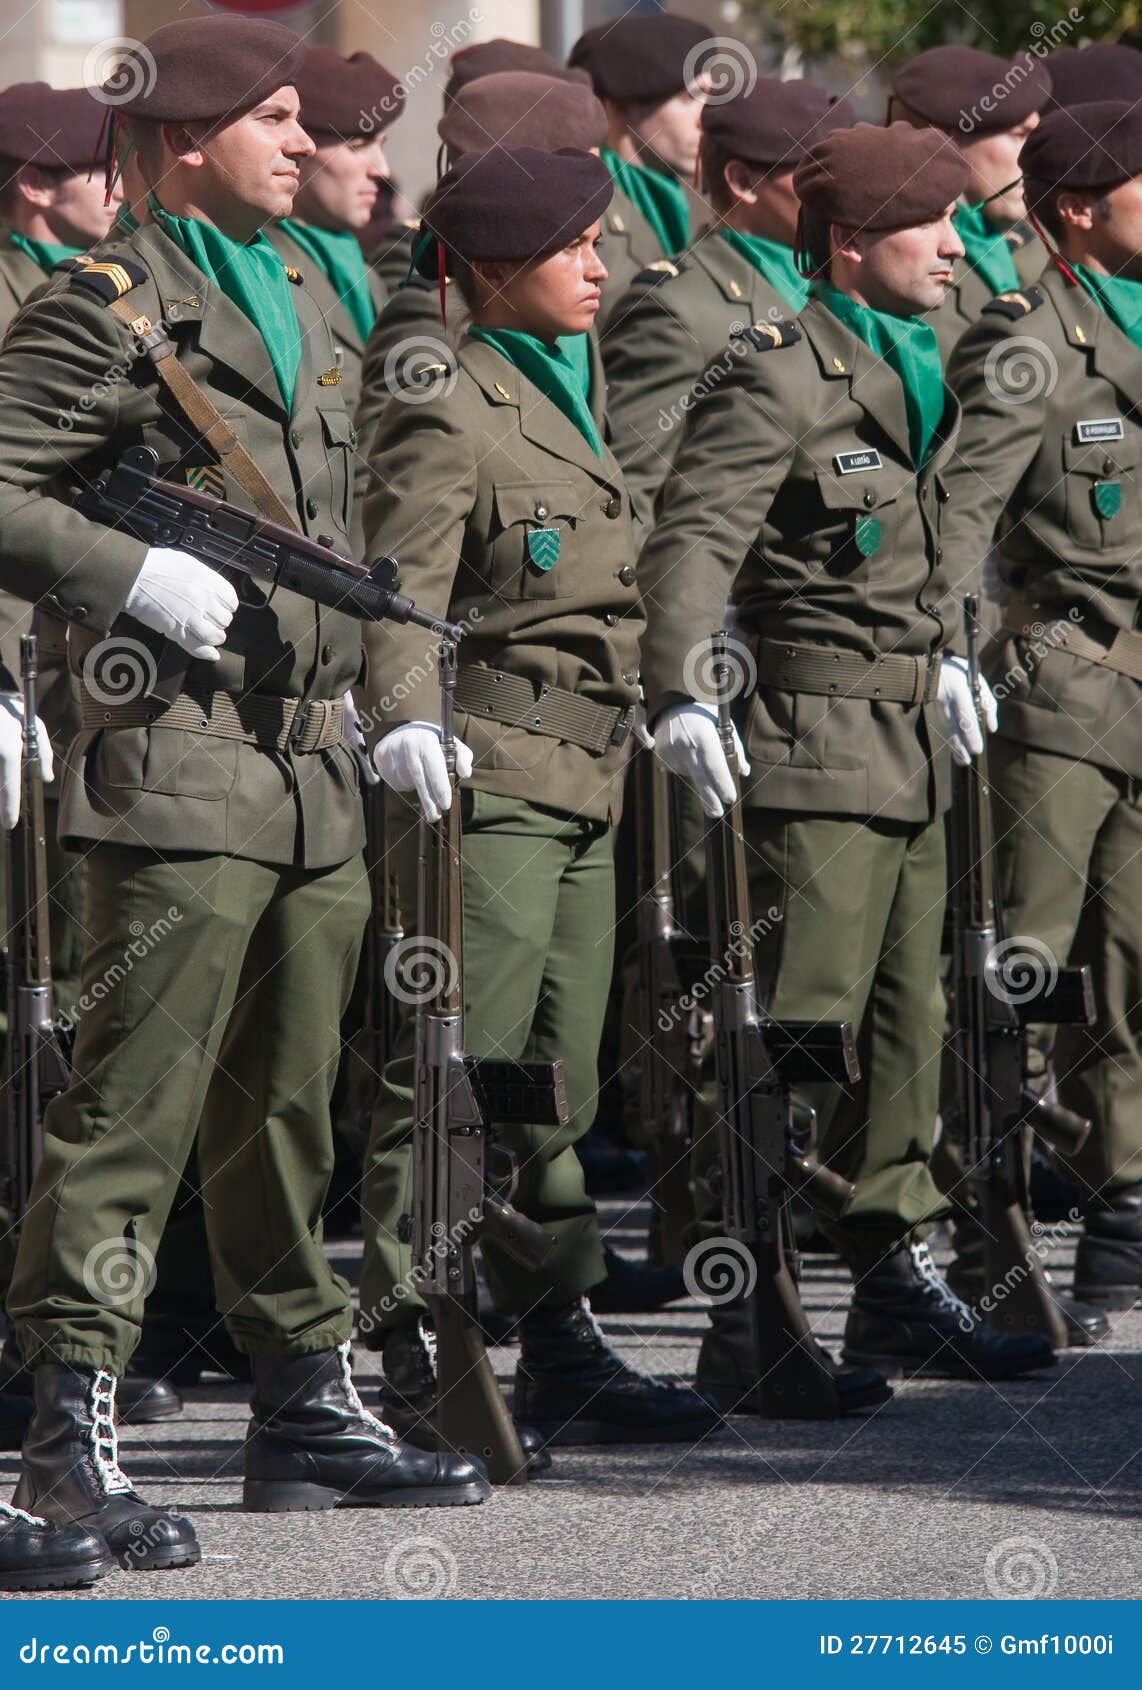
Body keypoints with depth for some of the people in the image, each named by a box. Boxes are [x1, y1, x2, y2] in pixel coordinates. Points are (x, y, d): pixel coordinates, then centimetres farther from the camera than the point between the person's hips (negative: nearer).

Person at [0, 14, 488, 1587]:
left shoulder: (297, 302, 18)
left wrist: (365, 701, 23)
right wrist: (135, 577, -21)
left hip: (311, 770, 8)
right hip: (180, 767, -8)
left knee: (290, 1103, 14)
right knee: (135, 1101, -10)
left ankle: (307, 1405, 22)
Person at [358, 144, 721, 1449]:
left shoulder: (565, 402, 18)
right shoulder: (449, 414, -10)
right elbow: (405, 589, -19)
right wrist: (406, 720, -34)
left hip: (583, 779, 9)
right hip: (488, 773, -9)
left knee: (558, 1079, 12)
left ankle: (561, 1347, 18)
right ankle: (405, 1354, -8)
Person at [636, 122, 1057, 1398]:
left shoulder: (914, 369, 15)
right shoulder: (783, 378, -14)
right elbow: (693, 540, -24)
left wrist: (942, 657, 31)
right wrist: (682, 694, -34)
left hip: (910, 751, 9)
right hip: (816, 743, -9)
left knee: (904, 1027, 15)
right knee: (803, 1035, -10)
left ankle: (895, 1286, 25)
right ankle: (749, 1324, -8)